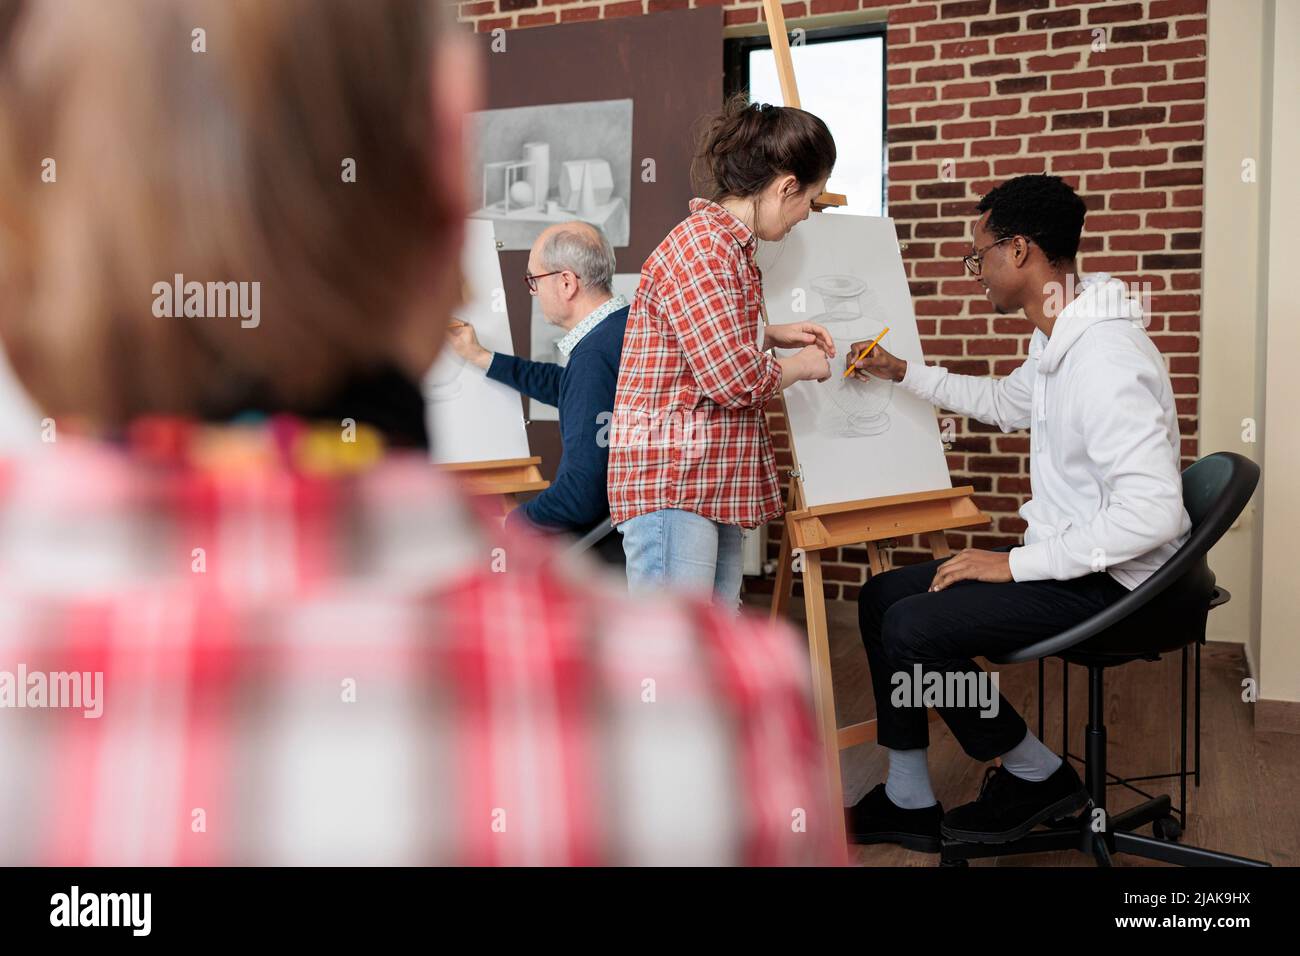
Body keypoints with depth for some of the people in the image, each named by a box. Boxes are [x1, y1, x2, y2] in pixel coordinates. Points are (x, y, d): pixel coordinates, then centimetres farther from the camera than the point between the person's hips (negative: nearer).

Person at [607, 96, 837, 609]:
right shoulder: (700, 249, -18)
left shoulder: (725, 244, 15)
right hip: (671, 484, -11)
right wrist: (801, 366, -3)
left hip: (715, 483, 11)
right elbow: (735, 379, -21)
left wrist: (770, 335, 16)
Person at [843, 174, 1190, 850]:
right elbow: (1007, 402, 31)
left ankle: (1038, 775, 1)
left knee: (912, 628, -22)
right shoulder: (1057, 340, 9)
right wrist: (904, 373, 25)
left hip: (1112, 582, -10)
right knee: (883, 595, 7)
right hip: (1066, 557, 11)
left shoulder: (1104, 361, -26)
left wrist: (1018, 564, -25)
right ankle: (909, 805, 14)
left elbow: (1153, 512, -32)